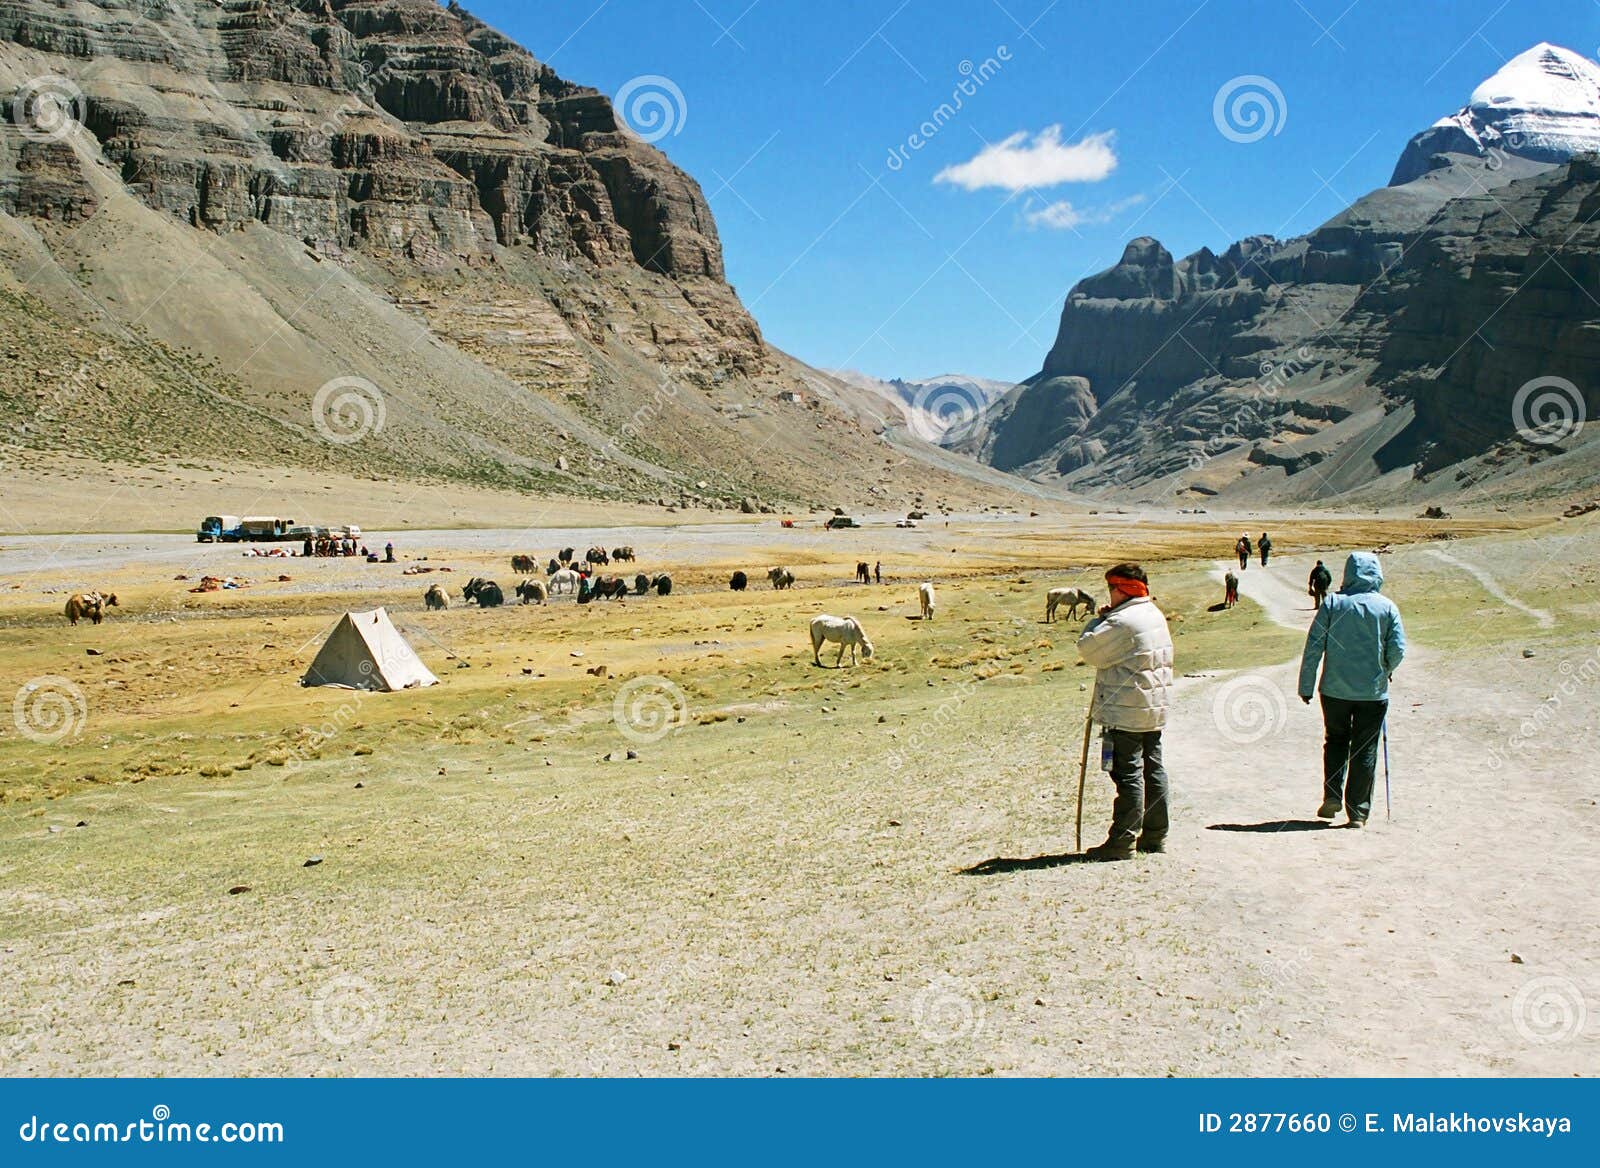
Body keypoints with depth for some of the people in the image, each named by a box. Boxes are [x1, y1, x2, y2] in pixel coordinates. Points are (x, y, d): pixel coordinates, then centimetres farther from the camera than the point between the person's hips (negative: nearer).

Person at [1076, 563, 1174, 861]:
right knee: (1153, 769, 13)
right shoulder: (1156, 616, 13)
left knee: (1128, 774, -7)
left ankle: (1122, 841, -4)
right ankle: (1155, 835, 21)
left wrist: (1099, 620, 1)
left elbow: (1088, 648, -13)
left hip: (1126, 713, -9)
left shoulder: (1123, 622, -19)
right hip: (1155, 710, 9)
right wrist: (1107, 619, 8)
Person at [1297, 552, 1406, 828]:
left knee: (1336, 740, 20)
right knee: (1365, 751, 8)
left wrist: (1306, 686, 1)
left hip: (1335, 689, 0)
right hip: (1373, 692, 0)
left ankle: (1332, 795, 7)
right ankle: (1358, 812, 10)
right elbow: (1398, 650, -4)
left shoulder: (1332, 603, -4)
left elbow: (1313, 647, -5)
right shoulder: (1387, 607, -3)